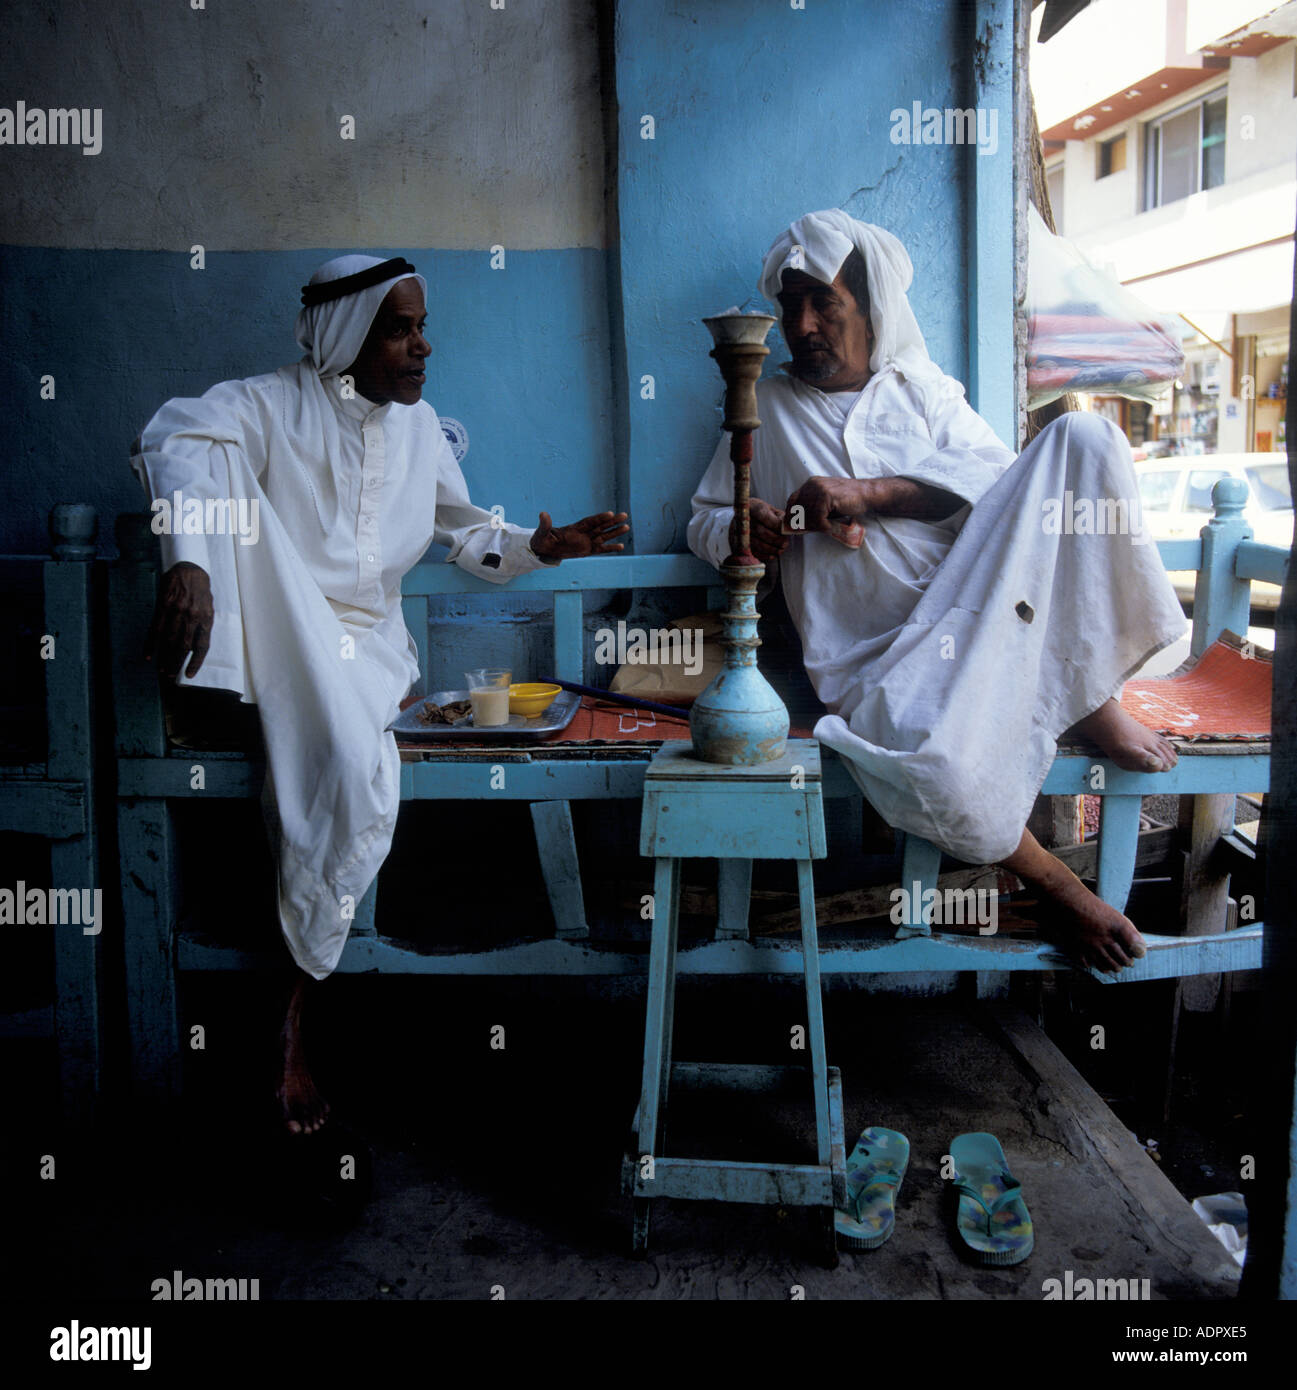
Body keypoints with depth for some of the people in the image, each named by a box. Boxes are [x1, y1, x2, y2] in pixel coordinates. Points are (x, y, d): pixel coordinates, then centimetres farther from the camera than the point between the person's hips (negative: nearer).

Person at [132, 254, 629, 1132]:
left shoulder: (421, 428, 15)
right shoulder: (272, 406, -1)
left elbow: (466, 532, 19)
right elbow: (174, 437, -19)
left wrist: (541, 547, -2)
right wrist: (188, 561, -36)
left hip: (369, 640, 2)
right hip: (279, 626, -2)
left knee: (361, 775, -29)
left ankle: (295, 1003, -14)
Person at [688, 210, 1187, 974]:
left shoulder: (923, 387, 22)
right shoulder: (767, 409, 23)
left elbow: (995, 477, 5)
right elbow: (705, 518, 23)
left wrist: (869, 493, -10)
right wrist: (742, 531, -2)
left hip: (985, 609, 2)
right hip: (878, 661, -2)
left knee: (1081, 436, -20)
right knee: (932, 772, -38)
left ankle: (1093, 700, -14)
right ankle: (1060, 886, -4)